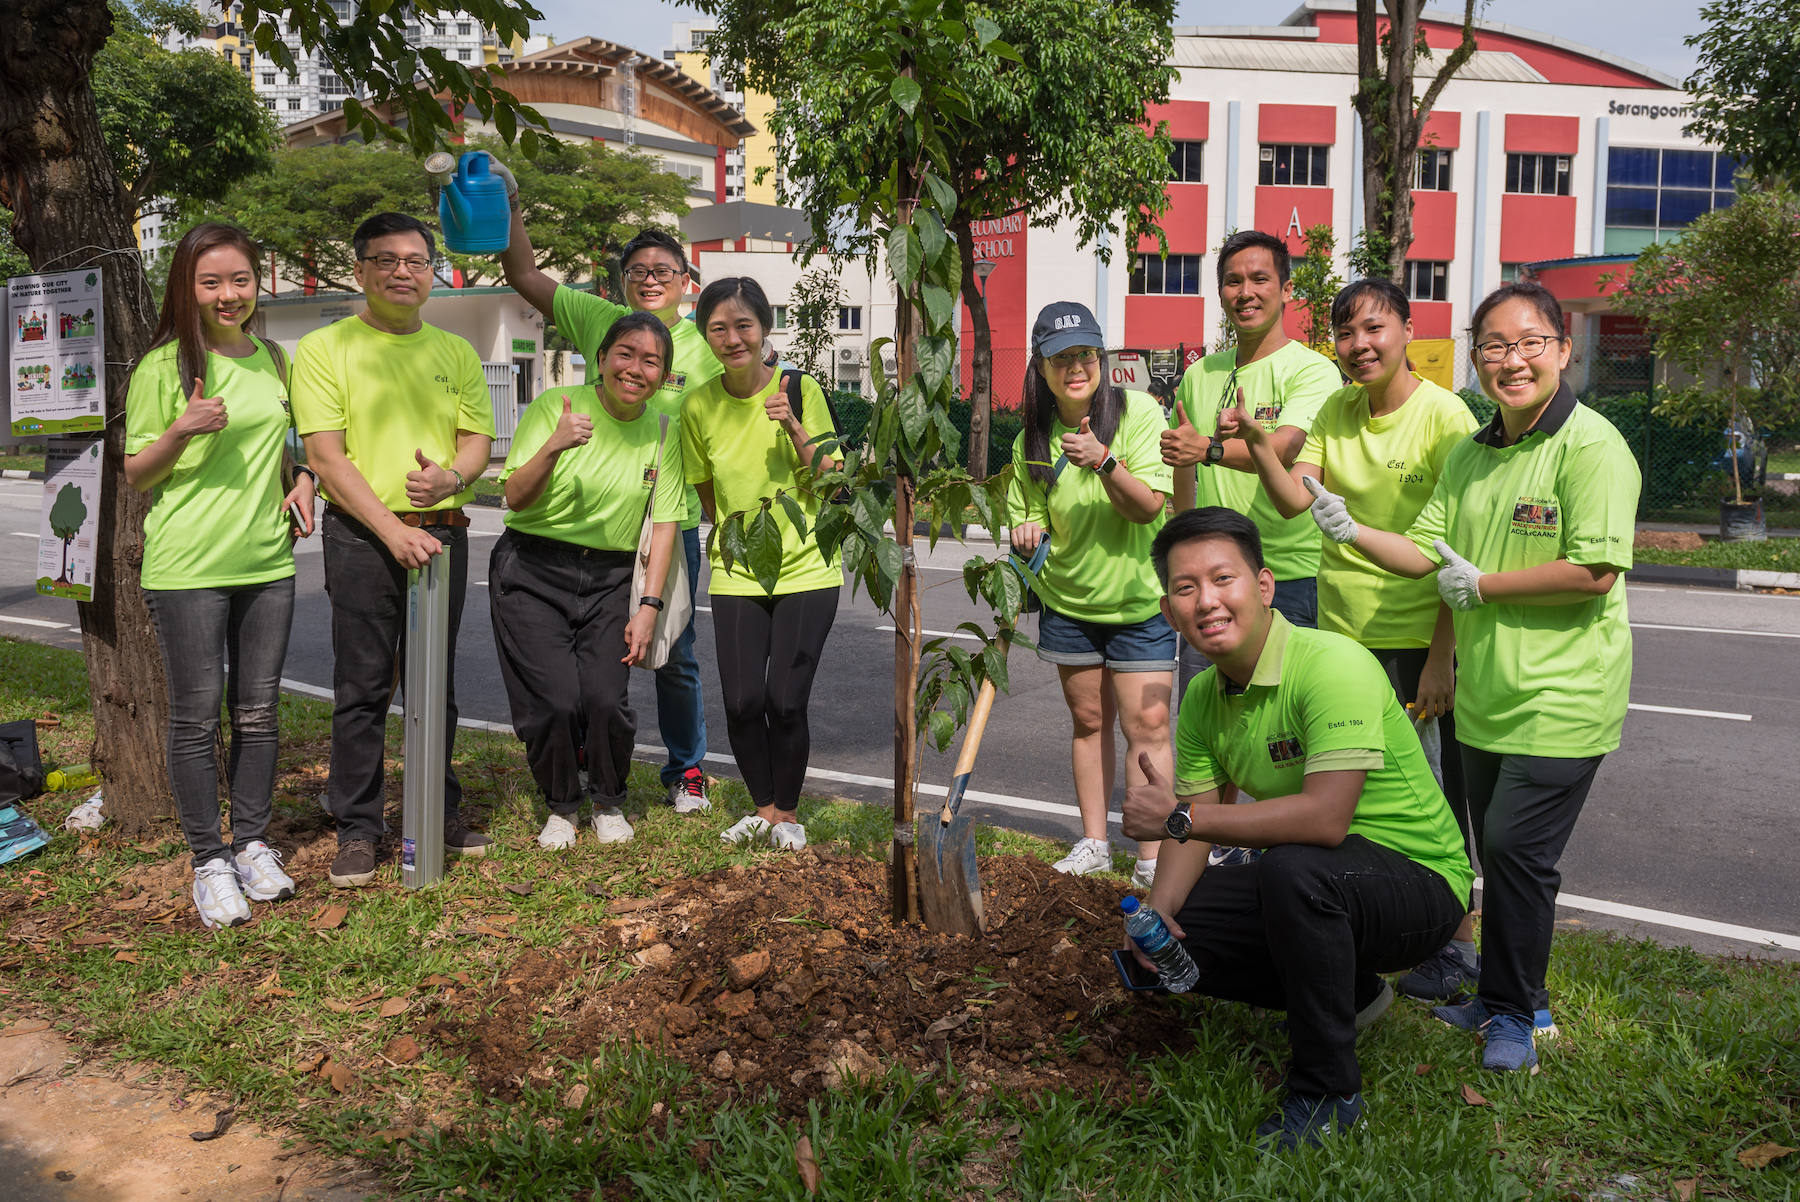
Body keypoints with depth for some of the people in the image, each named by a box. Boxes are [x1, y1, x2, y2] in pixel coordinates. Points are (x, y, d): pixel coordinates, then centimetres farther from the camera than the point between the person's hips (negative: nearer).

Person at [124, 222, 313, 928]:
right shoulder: (164, 365, -4)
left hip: (267, 559, 5)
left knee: (259, 712, 10)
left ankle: (253, 842, 24)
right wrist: (184, 429, -19)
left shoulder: (272, 359, 12)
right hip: (188, 565, -5)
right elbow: (136, 475, -2)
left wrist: (300, 479, 5)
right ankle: (209, 859, 13)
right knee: (197, 716, 1)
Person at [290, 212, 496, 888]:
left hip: (442, 532, 4)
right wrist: (392, 529, -18)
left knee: (436, 684, 12)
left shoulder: (455, 352, 13)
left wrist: (452, 477, -15)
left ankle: (440, 812, 24)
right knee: (362, 688, 0)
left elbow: (478, 437, 9)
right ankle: (358, 828, 11)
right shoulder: (324, 349, 0)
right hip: (362, 536, -3)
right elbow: (326, 455, -8)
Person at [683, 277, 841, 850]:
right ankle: (763, 807, 25)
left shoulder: (801, 390, -8)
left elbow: (831, 482, -8)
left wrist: (795, 428, -20)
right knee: (741, 702, -2)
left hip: (806, 570, -2)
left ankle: (788, 812, 21)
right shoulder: (699, 405, -2)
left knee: (786, 701, -5)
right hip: (736, 573, 2)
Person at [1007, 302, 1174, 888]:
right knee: (1088, 720, 12)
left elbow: (1148, 507, -18)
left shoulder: (1139, 411, -13)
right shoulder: (1031, 440, -3)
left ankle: (1152, 861, 0)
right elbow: (1026, 517, 9)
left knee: (1147, 725, -5)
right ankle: (1093, 843, 23)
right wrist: (1027, 532, -15)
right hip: (1069, 599, 4)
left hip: (1140, 597, -3)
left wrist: (1104, 460, -33)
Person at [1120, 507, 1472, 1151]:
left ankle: (1327, 1094, -16)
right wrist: (1156, 911, -19)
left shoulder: (1334, 665, -26)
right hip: (1320, 884, 8)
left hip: (1419, 880, -8)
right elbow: (1196, 825, 1)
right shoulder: (1203, 699, 0)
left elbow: (1325, 818, -35)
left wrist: (1178, 816, -30)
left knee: (1294, 868, -37)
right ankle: (1351, 992, 18)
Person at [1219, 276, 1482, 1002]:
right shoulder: (1335, 411, 7)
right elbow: (1294, 502, -1)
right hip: (1343, 629, 6)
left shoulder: (1445, 417, -11)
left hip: (1419, 636, -5)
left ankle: (1458, 943, 21)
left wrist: (1442, 658, -16)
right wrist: (1253, 441, -18)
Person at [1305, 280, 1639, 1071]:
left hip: (1560, 700, -7)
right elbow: (1424, 554, 9)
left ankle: (1512, 1011, 17)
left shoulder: (1591, 446, -14)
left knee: (1516, 849, -3)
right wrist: (1351, 532, -7)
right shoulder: (1469, 454, 10)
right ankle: (1512, 999, 34)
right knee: (1499, 854, 17)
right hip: (1486, 696, 7)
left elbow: (1595, 571, -21)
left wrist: (1481, 586, -15)